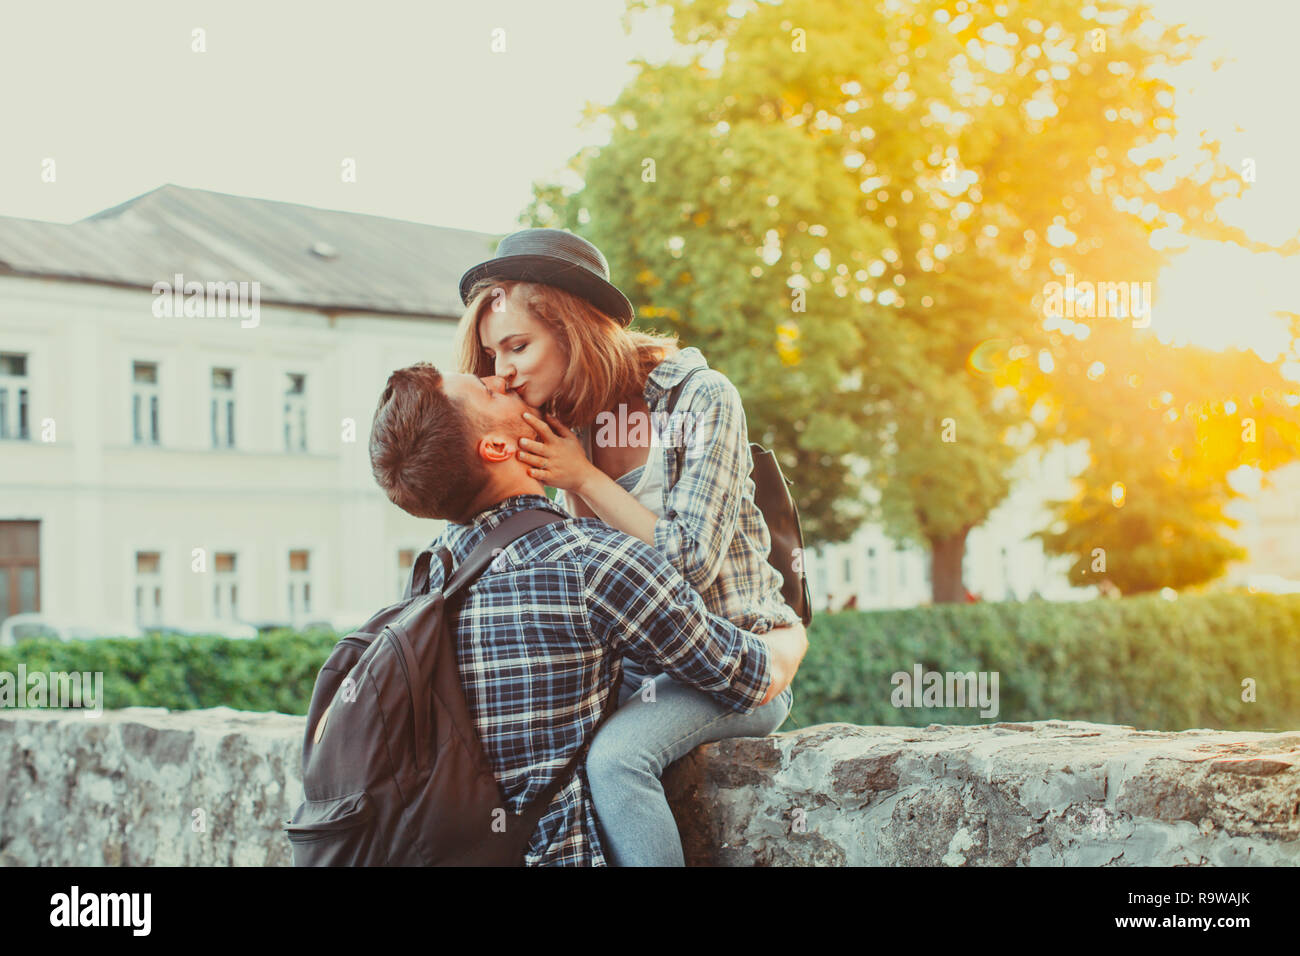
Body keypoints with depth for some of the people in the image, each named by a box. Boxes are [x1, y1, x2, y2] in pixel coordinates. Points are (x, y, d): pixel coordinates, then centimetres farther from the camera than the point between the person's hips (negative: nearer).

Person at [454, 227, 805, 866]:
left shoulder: (701, 399, -11)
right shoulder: (559, 428, 7)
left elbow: (691, 562, -15)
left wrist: (585, 479, -14)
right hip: (629, 667, 6)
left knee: (615, 757, -32)